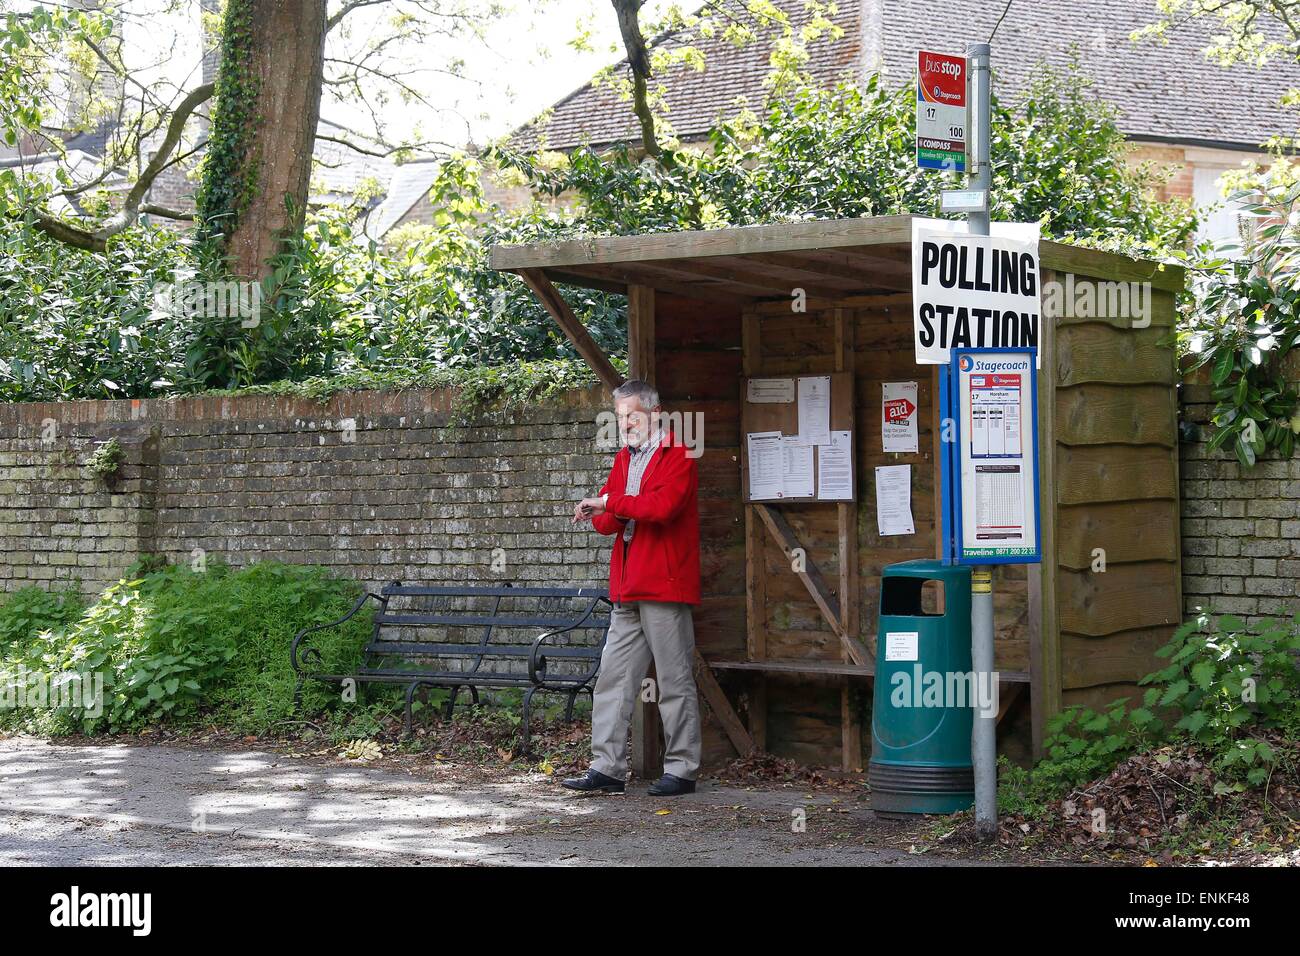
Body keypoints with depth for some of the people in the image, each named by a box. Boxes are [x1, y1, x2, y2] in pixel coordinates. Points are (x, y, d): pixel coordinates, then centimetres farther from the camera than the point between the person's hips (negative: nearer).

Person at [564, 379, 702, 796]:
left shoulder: (678, 457, -5)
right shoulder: (624, 460, 19)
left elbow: (663, 504, -22)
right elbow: (607, 520, 17)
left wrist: (609, 503, -16)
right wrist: (597, 514, -7)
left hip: (665, 588, -8)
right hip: (627, 590, 8)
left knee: (675, 682, -2)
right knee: (612, 680, 4)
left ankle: (682, 769, 4)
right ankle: (607, 768, 7)